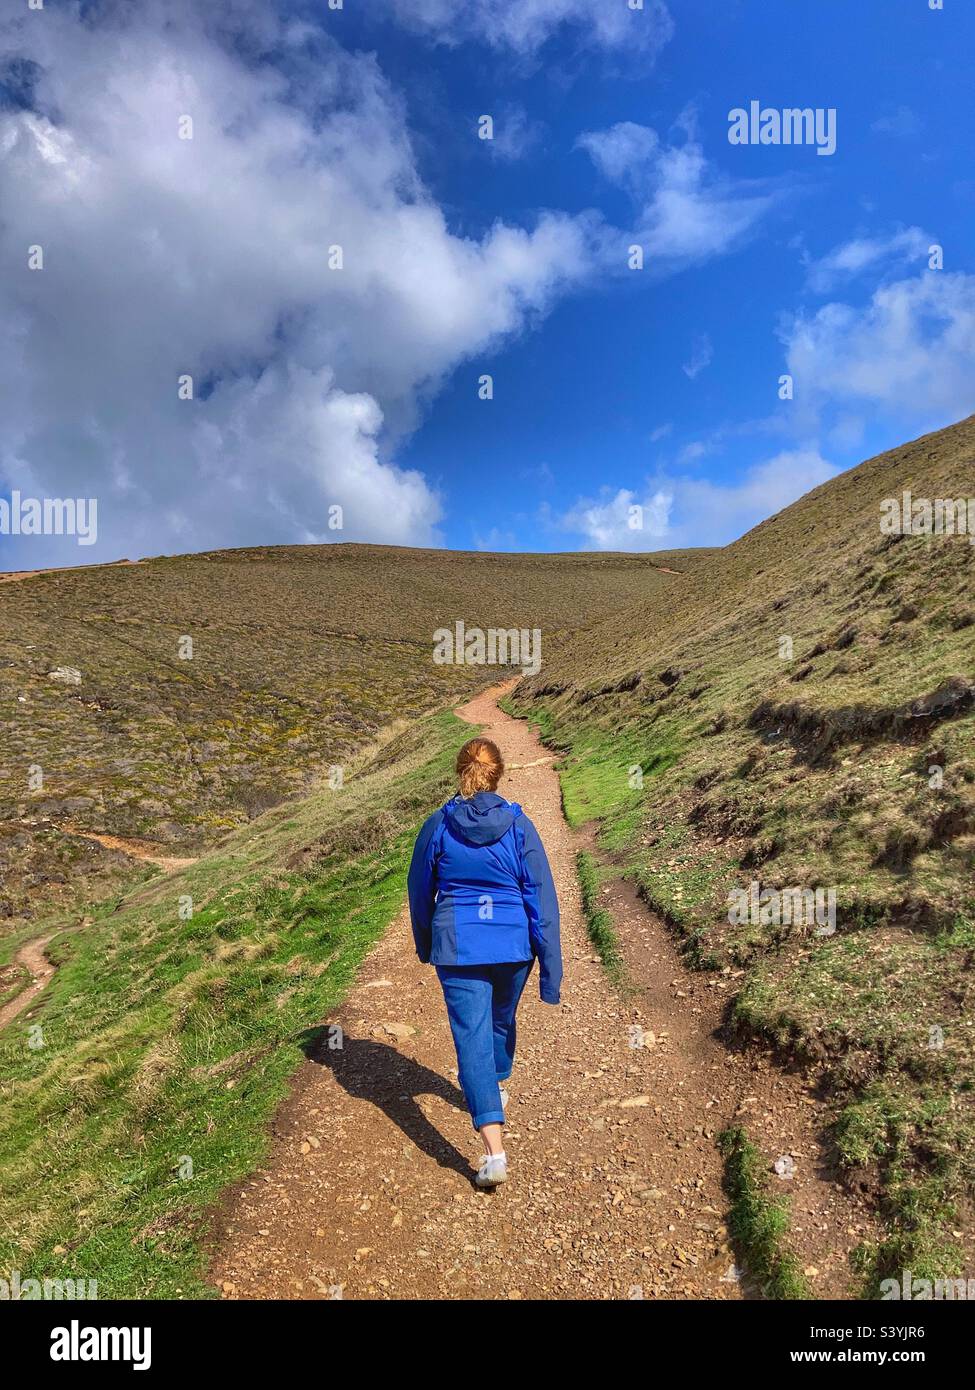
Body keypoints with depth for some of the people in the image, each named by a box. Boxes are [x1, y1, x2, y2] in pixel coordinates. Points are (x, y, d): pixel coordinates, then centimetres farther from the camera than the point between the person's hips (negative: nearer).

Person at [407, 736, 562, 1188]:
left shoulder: (437, 825, -7)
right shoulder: (519, 826, -8)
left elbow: (420, 893, 5)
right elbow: (542, 898, -8)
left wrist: (426, 946, 22)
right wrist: (551, 969, -1)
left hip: (456, 948, -2)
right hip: (513, 946, 2)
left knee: (472, 1037, 1)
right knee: (502, 1020, 26)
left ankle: (495, 1150, -8)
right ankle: (495, 1091, 50)